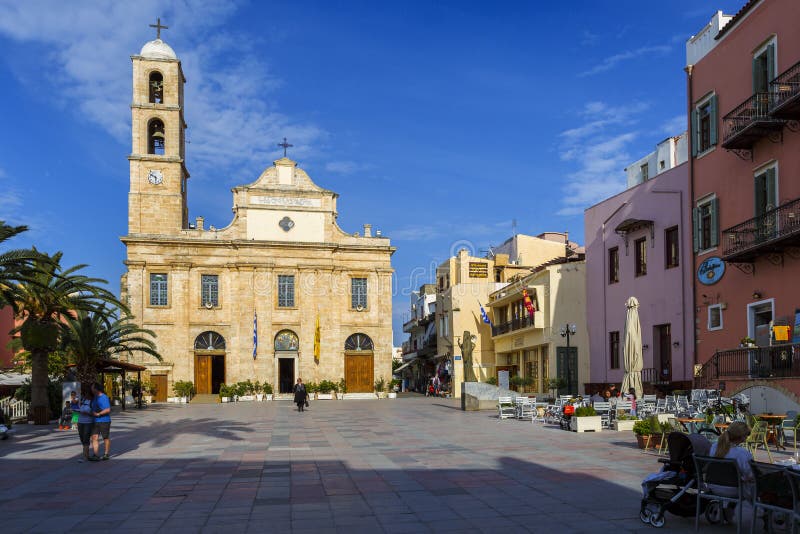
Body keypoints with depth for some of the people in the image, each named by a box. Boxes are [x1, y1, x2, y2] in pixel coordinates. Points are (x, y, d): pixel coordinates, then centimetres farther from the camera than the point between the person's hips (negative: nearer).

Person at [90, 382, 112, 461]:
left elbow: (108, 410, -19)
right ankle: (96, 455, -6)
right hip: (96, 421, 7)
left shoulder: (104, 397, -13)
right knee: (94, 437, -4)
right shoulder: (94, 397, 13)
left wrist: (98, 414, -21)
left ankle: (106, 454, 17)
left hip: (104, 421, -7)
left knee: (106, 438, 6)